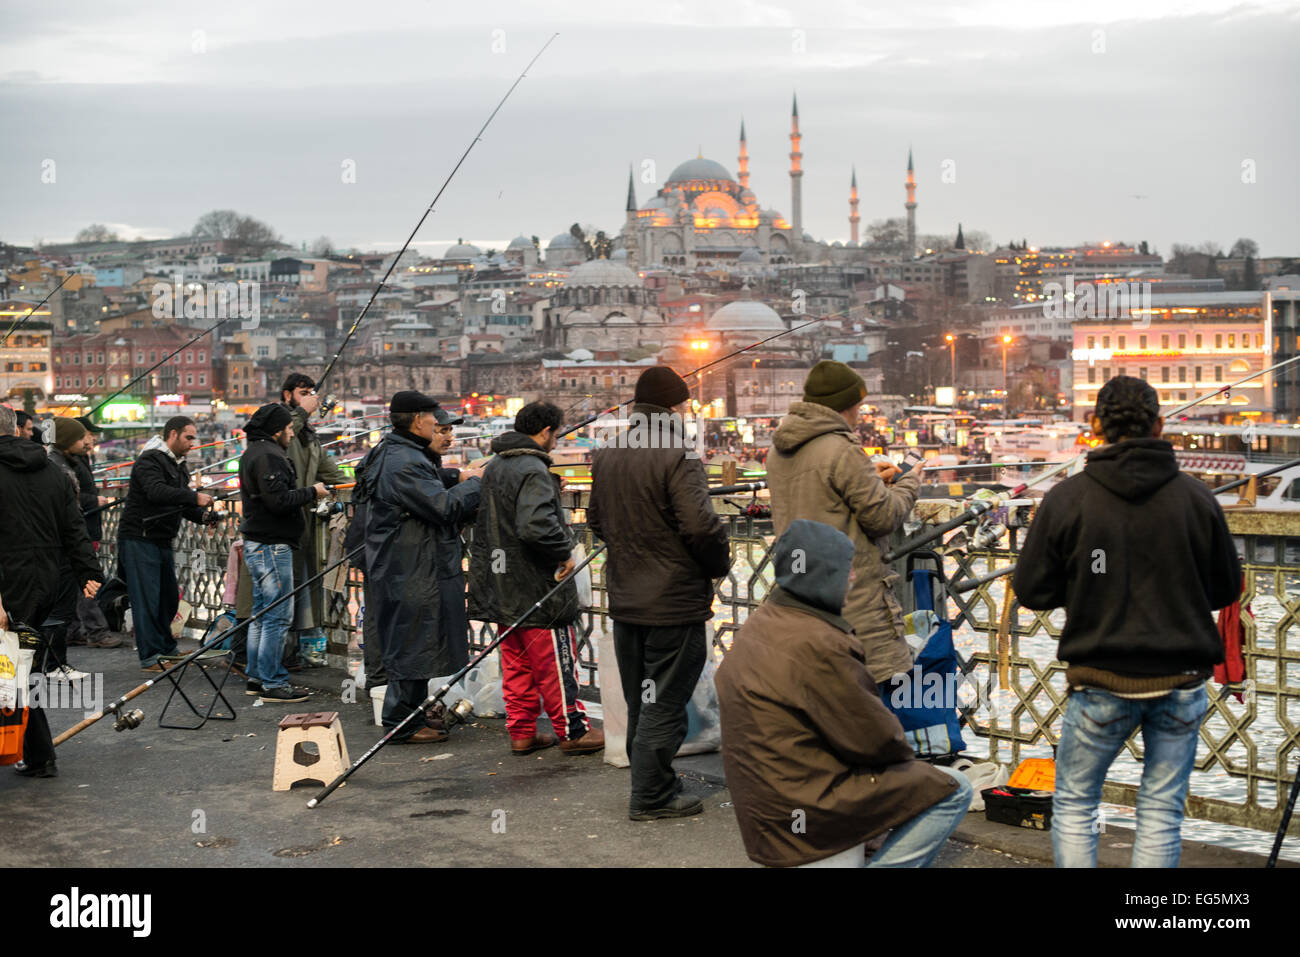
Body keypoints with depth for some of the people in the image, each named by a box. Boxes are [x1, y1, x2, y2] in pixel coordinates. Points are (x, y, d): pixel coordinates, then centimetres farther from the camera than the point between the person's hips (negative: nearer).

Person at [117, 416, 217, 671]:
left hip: (163, 541, 9)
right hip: (139, 540, -9)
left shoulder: (178, 466, 17)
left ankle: (166, 649, 29)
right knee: (147, 598, -9)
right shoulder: (149, 461, -13)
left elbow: (182, 504, 16)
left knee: (169, 598, 15)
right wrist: (194, 497, -35)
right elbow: (156, 492, -31)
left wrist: (203, 515, -4)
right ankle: (149, 657, -6)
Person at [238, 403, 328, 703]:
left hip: (256, 544, 11)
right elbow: (279, 501, -24)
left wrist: (307, 492, 13)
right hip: (272, 545, -11)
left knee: (262, 613, 17)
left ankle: (256, 677, 23)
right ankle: (272, 684, -5)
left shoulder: (253, 453, 17)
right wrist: (311, 492, -11)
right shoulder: (268, 456, -17)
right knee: (278, 615, -7)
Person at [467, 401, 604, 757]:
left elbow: (482, 527, 22)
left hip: (503, 590, 9)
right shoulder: (534, 471, -18)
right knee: (556, 664, 2)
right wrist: (565, 552, -19)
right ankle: (572, 731, 11)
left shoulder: (493, 468, 12)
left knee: (516, 665, 14)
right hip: (537, 590, -9)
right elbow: (536, 525, -33)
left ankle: (521, 732, 19)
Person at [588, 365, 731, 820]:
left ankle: (647, 784, 27)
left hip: (624, 599, 8)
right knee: (665, 702, 0)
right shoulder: (678, 458, -18)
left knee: (639, 702, 18)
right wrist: (721, 564, -6)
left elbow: (596, 520, 16)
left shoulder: (605, 457, 7)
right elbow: (701, 525, -24)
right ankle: (652, 796, 5)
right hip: (674, 600, -8)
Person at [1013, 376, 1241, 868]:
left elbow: (1031, 591, -4)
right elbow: (1226, 589, 5)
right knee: (1161, 811, 9)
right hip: (1181, 680, 2)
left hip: (1102, 683, -1)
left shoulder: (1066, 499, -9)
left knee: (1073, 806, 14)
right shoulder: (1197, 497, -4)